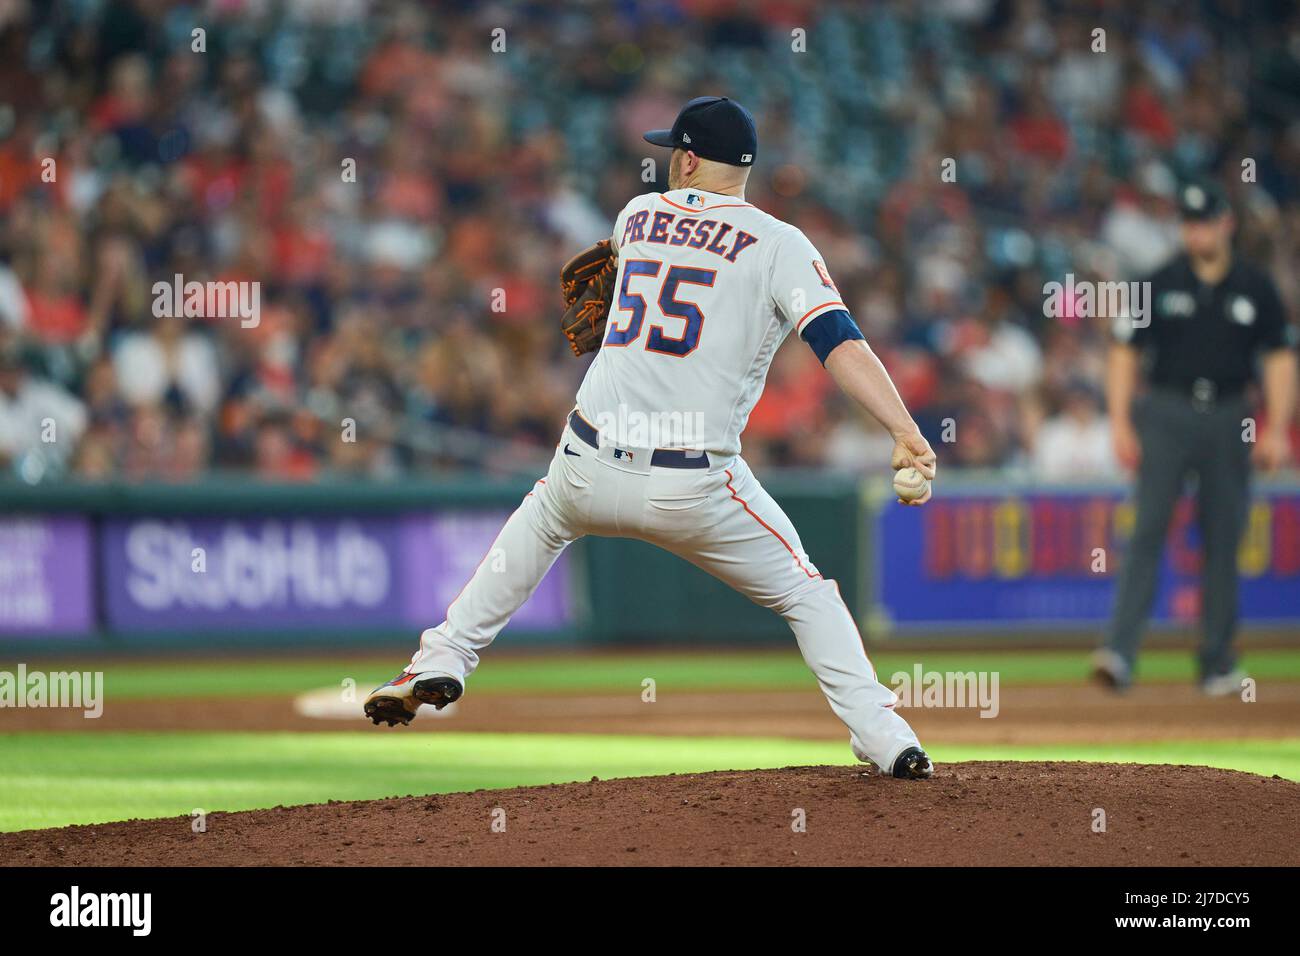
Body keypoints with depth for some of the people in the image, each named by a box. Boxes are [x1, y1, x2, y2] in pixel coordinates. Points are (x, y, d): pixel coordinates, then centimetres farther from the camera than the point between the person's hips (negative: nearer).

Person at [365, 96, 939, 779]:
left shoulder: (637, 215, 12)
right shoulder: (777, 244, -1)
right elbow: (838, 340, -16)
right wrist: (905, 431, -22)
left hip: (590, 467, 3)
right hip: (694, 486, -3)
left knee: (540, 518, 36)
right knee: (805, 593, 14)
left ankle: (442, 659, 29)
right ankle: (884, 739, 1)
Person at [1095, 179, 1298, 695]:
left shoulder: (1255, 288, 5)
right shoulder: (1161, 284, 3)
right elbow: (1125, 352, 5)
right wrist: (1121, 423, -5)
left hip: (1229, 420, 1)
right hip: (1167, 415, -1)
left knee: (1223, 539, 4)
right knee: (1148, 531, -11)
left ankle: (1218, 662, 14)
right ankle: (1120, 652, -20)